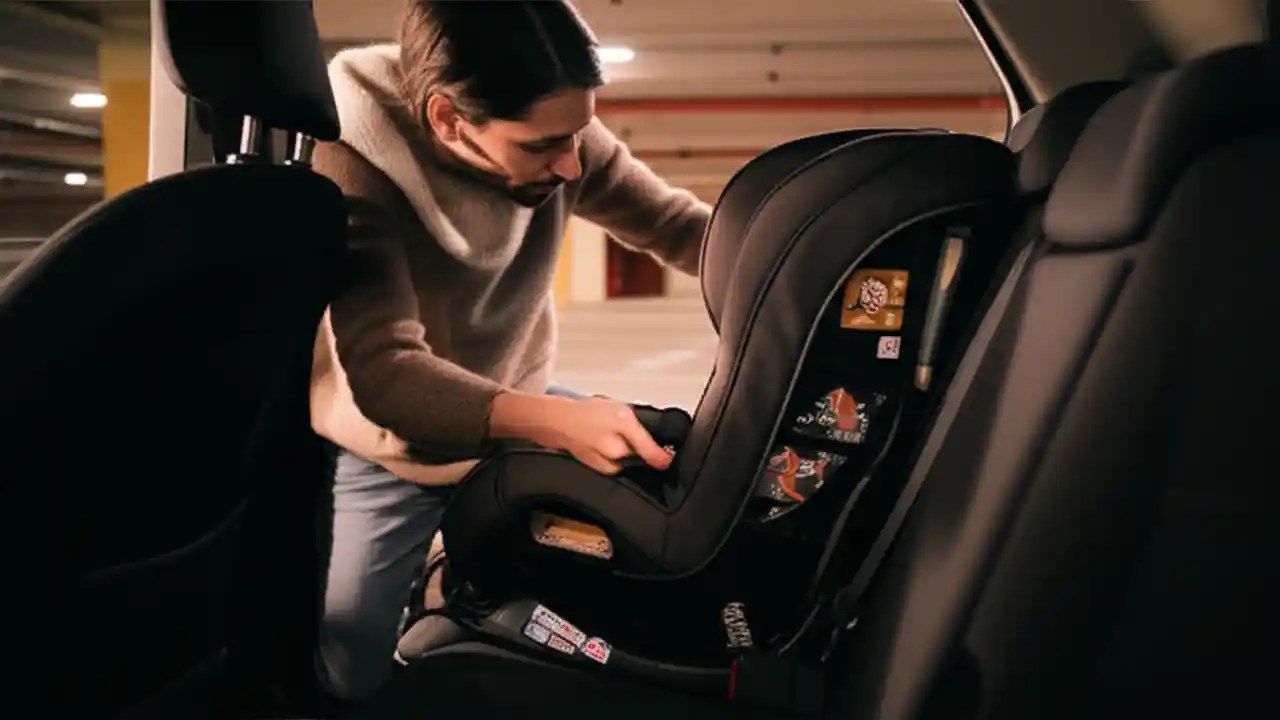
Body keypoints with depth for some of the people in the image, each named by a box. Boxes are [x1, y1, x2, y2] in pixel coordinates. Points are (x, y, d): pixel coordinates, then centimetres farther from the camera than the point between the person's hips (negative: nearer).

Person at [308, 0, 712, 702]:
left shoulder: (553, 134, -18)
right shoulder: (349, 166, -32)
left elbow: (676, 222, -7)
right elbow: (383, 370, -41)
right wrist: (554, 420, -56)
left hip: (510, 411, 5)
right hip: (386, 449, -4)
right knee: (347, 673, -10)